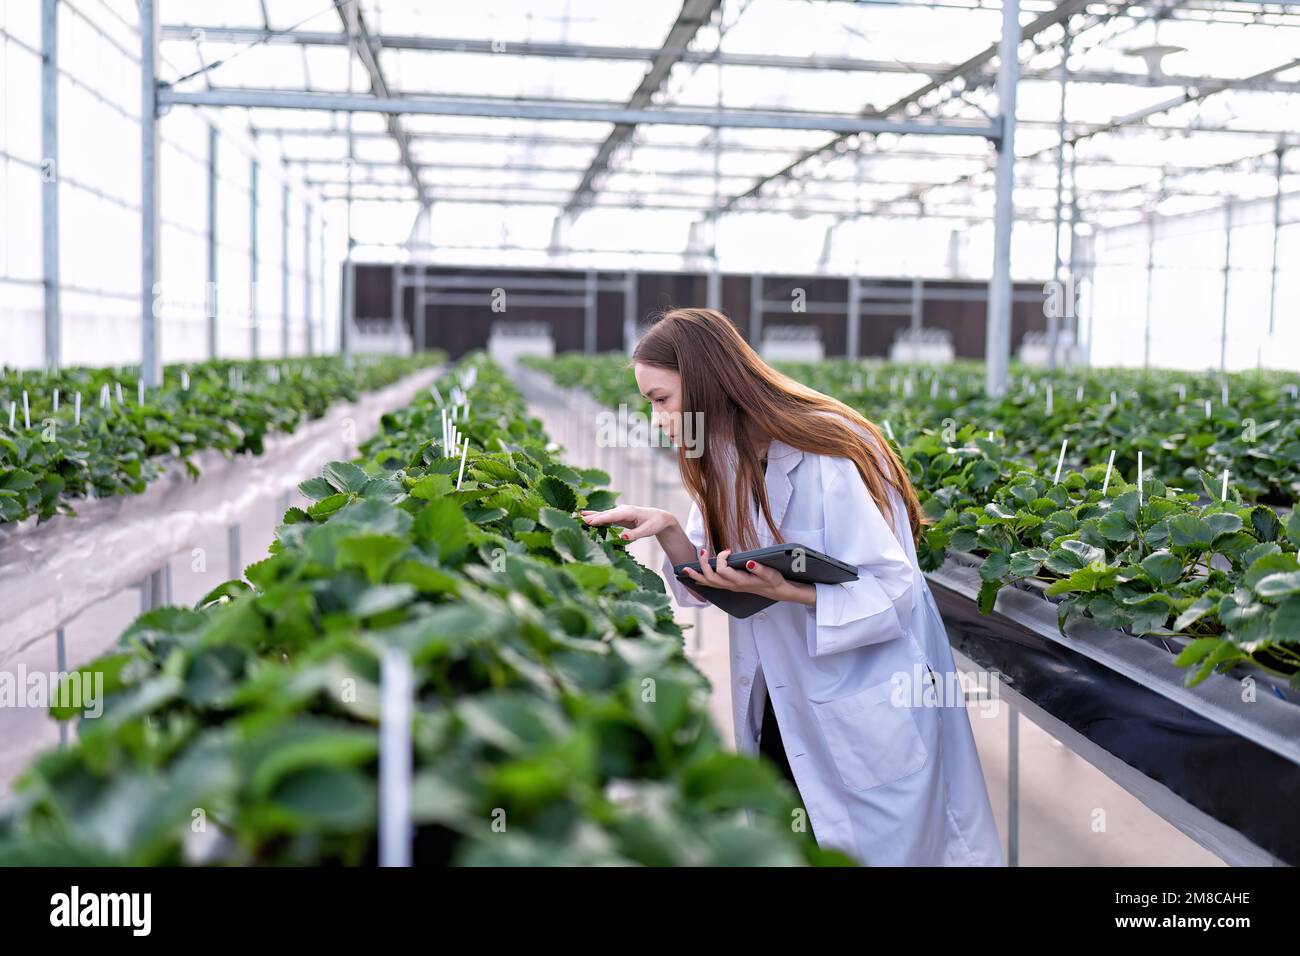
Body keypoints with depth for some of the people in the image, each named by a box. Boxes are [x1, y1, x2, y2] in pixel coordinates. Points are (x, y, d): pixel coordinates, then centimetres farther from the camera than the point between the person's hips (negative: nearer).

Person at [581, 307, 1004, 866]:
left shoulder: (825, 459, -23)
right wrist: (667, 530, -14)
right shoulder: (725, 460, 1)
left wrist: (780, 589, -32)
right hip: (781, 704, 7)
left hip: (864, 712, -6)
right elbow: (712, 585, 4)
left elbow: (894, 593, -21)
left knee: (870, 850, 5)